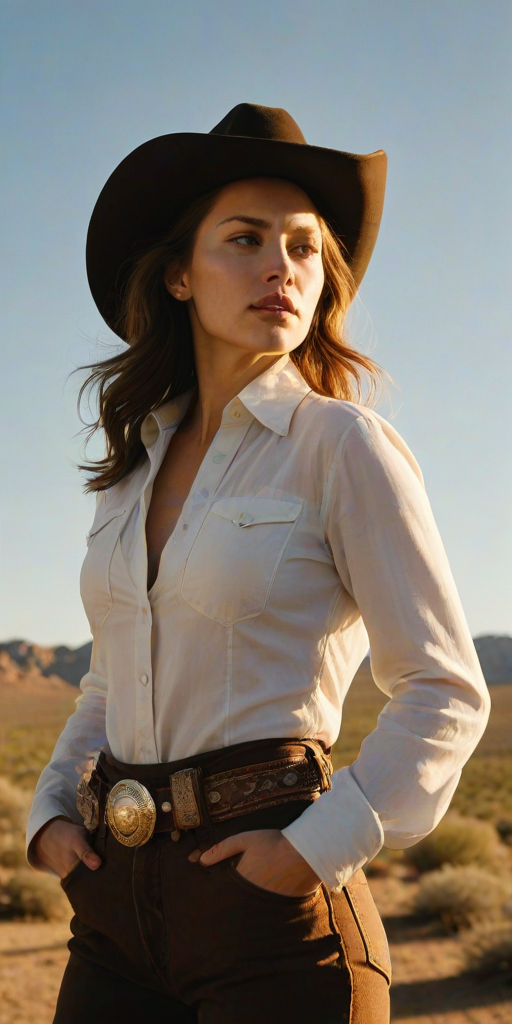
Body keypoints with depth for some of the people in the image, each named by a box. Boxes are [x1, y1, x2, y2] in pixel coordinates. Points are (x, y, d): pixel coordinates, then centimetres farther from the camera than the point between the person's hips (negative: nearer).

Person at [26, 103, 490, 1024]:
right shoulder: (135, 460, 10)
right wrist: (51, 811, 6)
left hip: (272, 898, -5)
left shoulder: (341, 445, -6)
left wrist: (318, 847, -14)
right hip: (119, 897, 5)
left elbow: (446, 691, -7)